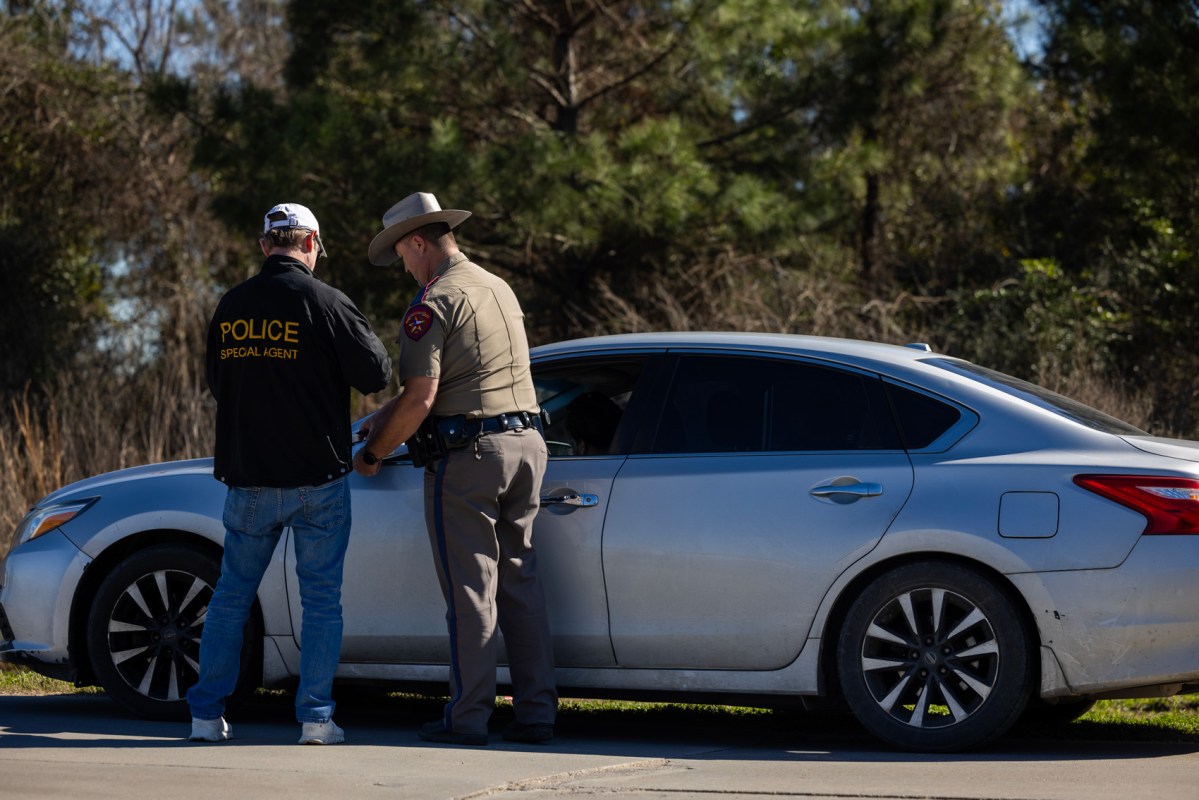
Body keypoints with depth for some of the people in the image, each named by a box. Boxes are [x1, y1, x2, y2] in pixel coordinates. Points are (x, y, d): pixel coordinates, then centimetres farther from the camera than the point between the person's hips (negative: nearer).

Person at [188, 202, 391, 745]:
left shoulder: (231, 308, 4)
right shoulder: (325, 303, -11)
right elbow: (376, 375, -9)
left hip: (249, 477, 4)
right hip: (318, 477, -4)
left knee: (231, 595, 13)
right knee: (321, 600, 5)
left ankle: (206, 714, 11)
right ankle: (316, 718, 1)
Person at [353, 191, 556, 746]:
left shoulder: (434, 302, -10)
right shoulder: (499, 289, 18)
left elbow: (420, 400, -16)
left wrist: (372, 453, -2)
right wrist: (388, 419, 32)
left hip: (468, 455, -8)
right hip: (525, 443, 8)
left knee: (470, 590, -4)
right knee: (520, 582, 10)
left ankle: (468, 717, -2)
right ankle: (536, 712, 9)